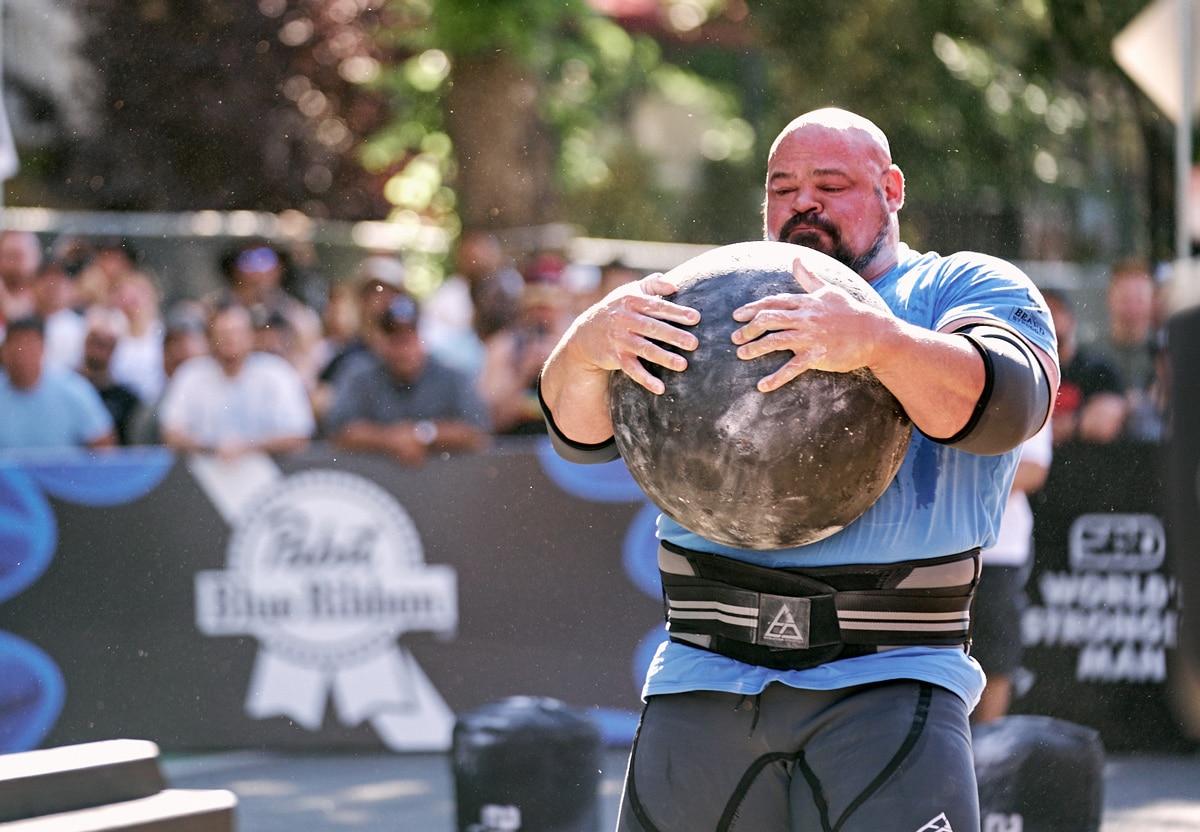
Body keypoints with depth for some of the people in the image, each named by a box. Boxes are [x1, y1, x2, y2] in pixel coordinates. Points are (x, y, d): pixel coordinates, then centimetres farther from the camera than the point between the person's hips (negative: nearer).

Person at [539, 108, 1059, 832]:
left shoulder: (967, 287, 8)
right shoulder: (712, 304, 18)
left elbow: (1009, 399, -14)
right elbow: (581, 430, 5)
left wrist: (876, 341, -34)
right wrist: (587, 347, -19)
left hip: (888, 685, -4)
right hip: (702, 684, 4)